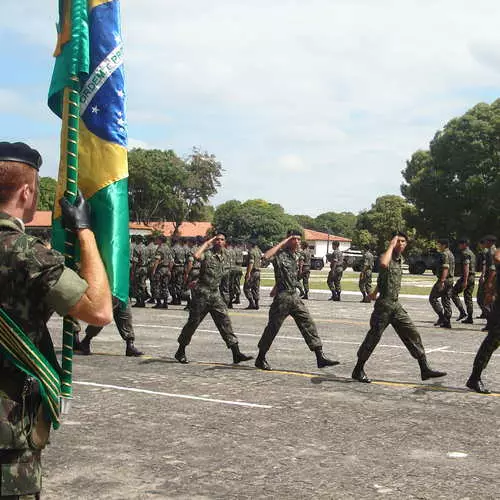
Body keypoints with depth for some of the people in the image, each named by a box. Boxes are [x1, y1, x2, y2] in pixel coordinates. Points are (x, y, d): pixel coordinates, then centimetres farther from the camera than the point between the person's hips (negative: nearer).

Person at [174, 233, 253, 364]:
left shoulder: (224, 257, 13)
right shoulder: (207, 253, -7)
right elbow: (196, 256, -31)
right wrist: (207, 243, -18)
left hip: (215, 293, 5)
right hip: (202, 293, -5)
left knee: (225, 322, -2)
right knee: (193, 322, 3)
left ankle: (236, 353, -5)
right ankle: (181, 352, 17)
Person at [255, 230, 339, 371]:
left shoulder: (297, 256, 13)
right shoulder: (280, 254, -10)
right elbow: (266, 257, -32)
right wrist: (282, 243, -22)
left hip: (295, 296, 7)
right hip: (282, 297, -7)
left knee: (308, 324, 0)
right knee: (272, 328, 2)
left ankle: (320, 357, 0)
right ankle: (261, 358, 16)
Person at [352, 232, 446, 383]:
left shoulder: (400, 259, 13)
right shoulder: (386, 256, -11)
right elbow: (384, 264, -38)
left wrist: (375, 291, 34)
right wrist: (391, 245, -25)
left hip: (396, 305, 8)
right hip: (384, 304, -7)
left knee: (412, 334, 3)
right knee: (373, 337, -1)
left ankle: (425, 369, 7)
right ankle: (358, 370, 10)